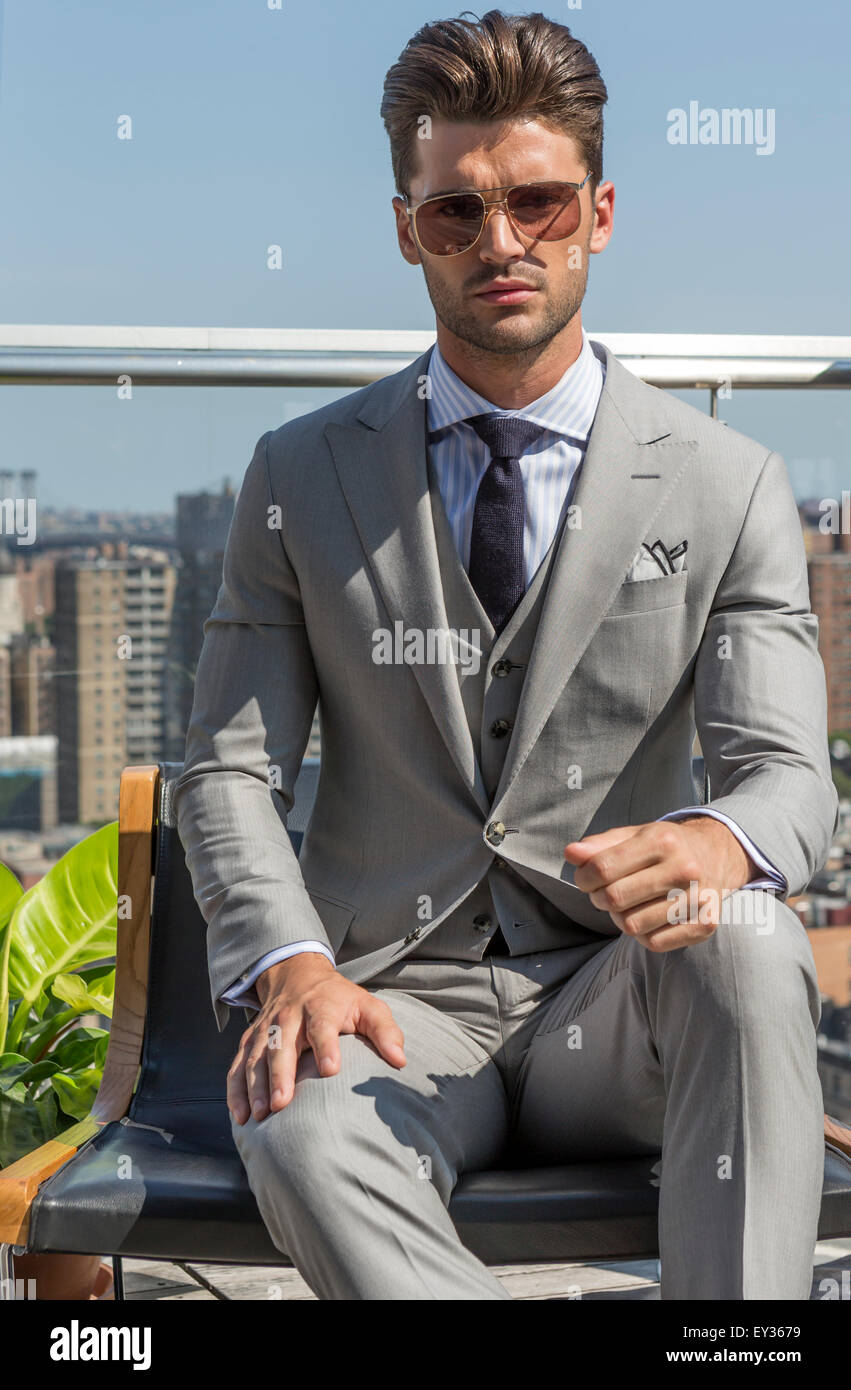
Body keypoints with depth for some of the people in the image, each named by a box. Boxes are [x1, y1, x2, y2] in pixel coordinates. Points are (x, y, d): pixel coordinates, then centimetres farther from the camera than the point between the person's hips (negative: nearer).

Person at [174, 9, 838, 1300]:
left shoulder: (729, 487, 3)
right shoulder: (302, 477, 6)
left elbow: (790, 770, -4)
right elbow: (229, 769, 4)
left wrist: (720, 842, -31)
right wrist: (288, 963, -18)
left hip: (616, 1016, 1)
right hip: (391, 1004, 0)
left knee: (744, 940, -34)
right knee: (303, 1138, -35)